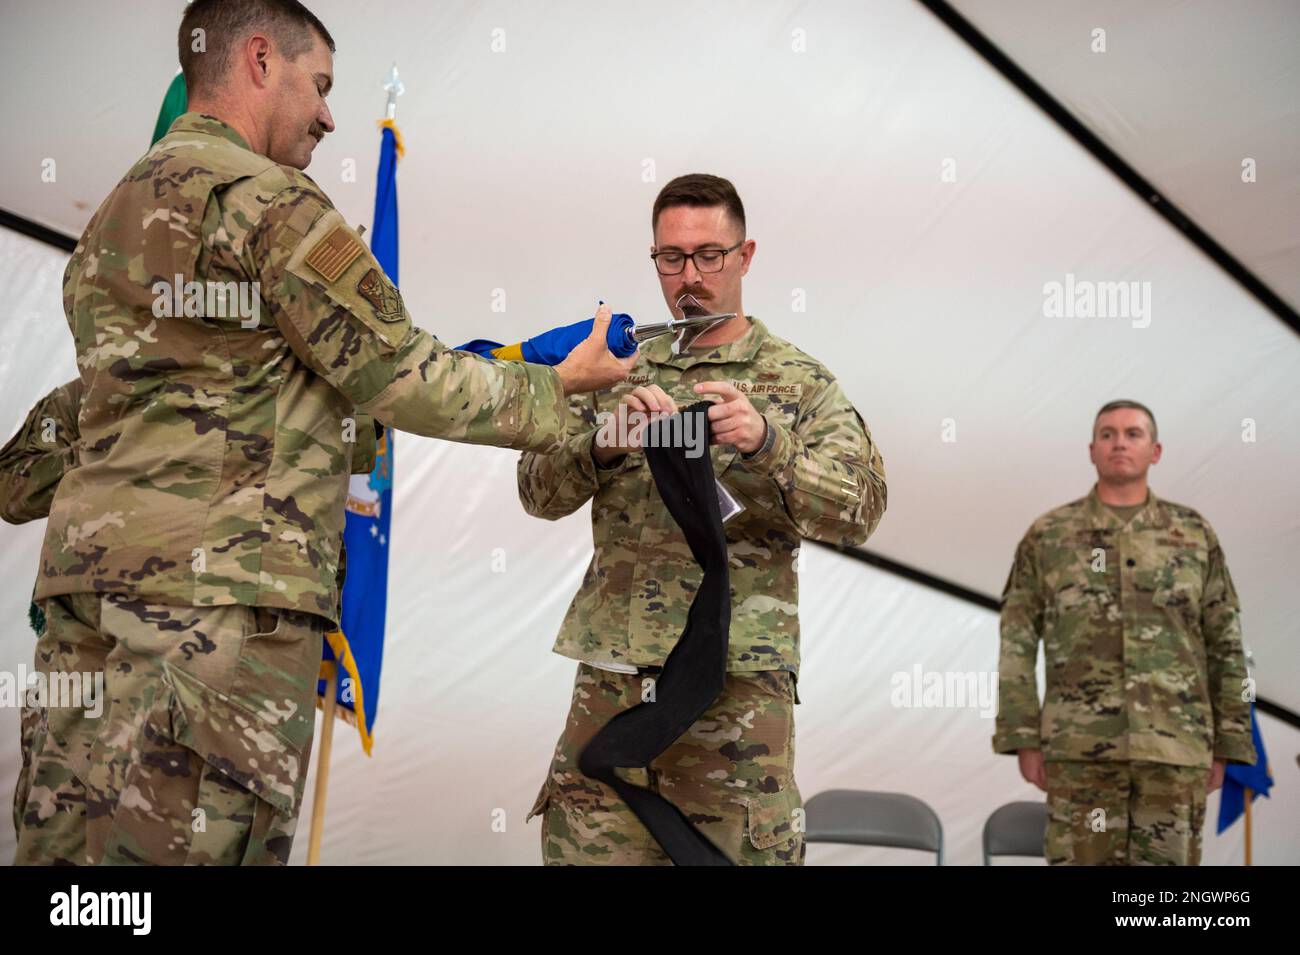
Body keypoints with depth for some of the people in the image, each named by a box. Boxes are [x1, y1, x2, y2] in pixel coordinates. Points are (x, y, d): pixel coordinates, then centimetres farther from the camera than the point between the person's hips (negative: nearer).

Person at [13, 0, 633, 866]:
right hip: (223, 597, -9)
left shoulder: (110, 220, 22)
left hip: (87, 579, 9)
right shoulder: (269, 200, -6)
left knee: (66, 841, 7)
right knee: (189, 843, -9)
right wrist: (559, 384, 10)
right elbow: (405, 384, -4)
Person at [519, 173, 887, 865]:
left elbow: (857, 512, -6)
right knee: (584, 847, 3)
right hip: (610, 676, 3)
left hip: (737, 680, -2)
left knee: (744, 850, -4)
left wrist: (765, 442, -23)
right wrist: (607, 442, -13)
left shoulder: (799, 381, 7)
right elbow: (539, 492, 7)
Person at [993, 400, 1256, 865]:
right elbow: (1017, 645, 4)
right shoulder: (1047, 535, 6)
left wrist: (1226, 746, 5)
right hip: (1082, 744, -1)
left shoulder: (1195, 534, 10)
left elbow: (1226, 647, 10)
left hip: (1174, 746, 1)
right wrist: (1024, 740, -3)